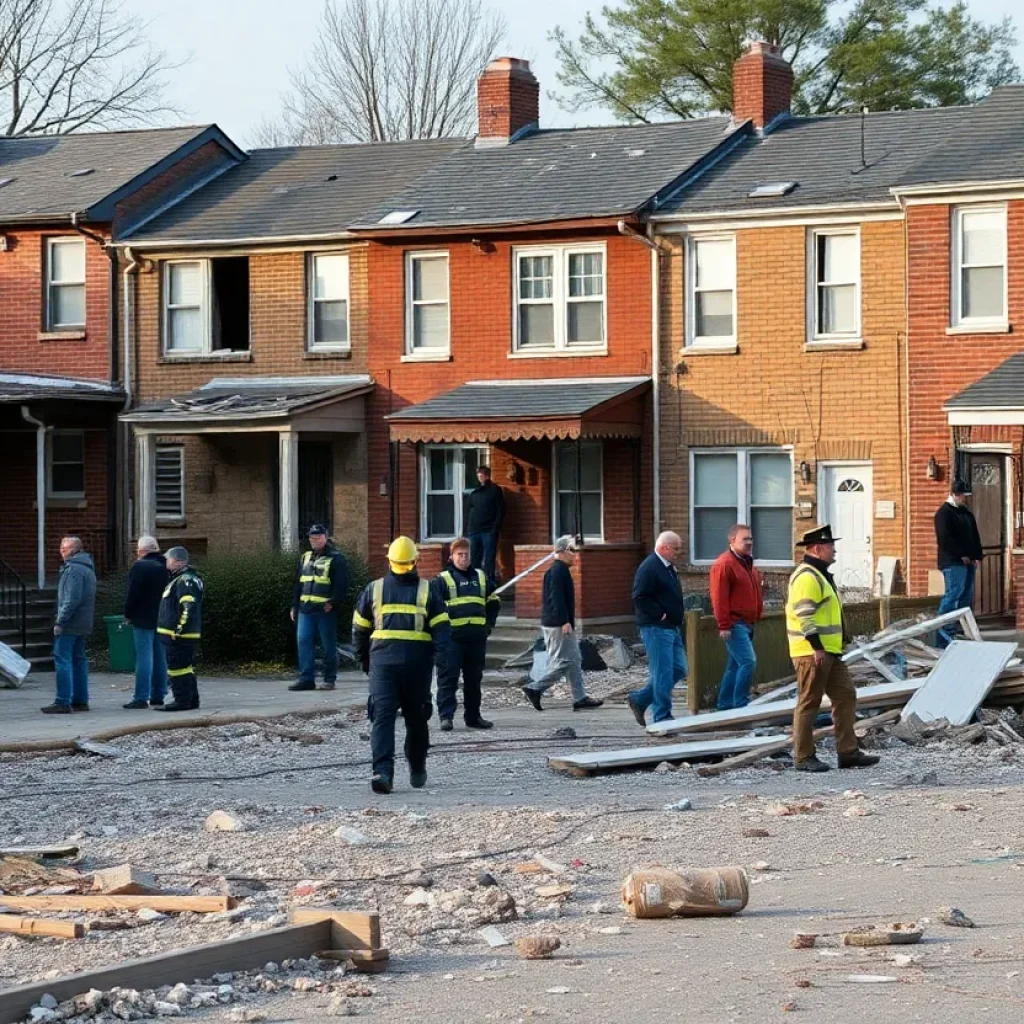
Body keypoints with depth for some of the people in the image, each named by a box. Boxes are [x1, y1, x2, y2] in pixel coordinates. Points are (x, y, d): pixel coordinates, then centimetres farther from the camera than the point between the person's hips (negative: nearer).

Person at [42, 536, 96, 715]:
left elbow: (72, 599, -22)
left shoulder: (74, 569, -16)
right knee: (78, 660, 13)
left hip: (70, 625, -10)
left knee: (62, 660, -9)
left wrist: (60, 621, -18)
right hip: (83, 625, 10)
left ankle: (63, 702, -12)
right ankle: (80, 699, 15)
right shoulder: (88, 568, 17)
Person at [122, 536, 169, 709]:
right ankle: (158, 696, 15)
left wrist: (128, 615, -4)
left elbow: (132, 594, -16)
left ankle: (141, 698, -9)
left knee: (144, 657, -7)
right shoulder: (165, 566, 9)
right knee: (160, 657, 11)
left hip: (143, 619, -7)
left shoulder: (140, 566, -13)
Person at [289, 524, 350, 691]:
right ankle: (306, 679, 2)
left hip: (326, 610, -6)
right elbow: (298, 583, 21)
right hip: (305, 609, 6)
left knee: (328, 645, 0)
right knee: (304, 643, 0)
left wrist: (333, 602, -19)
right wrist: (295, 606, 17)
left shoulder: (336, 558, -3)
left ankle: (329, 679, 8)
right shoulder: (305, 558, 18)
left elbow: (341, 585, -10)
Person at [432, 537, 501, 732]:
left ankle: (473, 716, 19)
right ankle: (446, 716, -9)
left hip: (477, 636, 5)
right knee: (448, 677, -8)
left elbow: (493, 602, 26)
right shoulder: (443, 579, 0)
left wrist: (488, 624, 15)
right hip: (452, 637, -5)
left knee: (474, 678, 11)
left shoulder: (481, 578, 15)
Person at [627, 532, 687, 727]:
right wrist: (660, 615, -18)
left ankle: (640, 700, 19)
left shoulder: (668, 568, 17)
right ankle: (662, 717, -1)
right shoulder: (649, 568, -15)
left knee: (679, 670, 11)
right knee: (663, 672, -7)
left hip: (671, 628, 10)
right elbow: (640, 598, -22)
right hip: (656, 629, -10)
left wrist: (676, 618, 14)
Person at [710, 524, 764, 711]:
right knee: (748, 662, -17)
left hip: (747, 624, 10)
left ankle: (725, 706, 17)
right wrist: (724, 625, -21)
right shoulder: (724, 564, -12)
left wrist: (757, 616, 20)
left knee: (735, 666, 12)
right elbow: (719, 598, -18)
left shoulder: (747, 563, 18)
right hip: (734, 624, -10)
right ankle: (741, 705, -15)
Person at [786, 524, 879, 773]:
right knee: (808, 703, -4)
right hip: (812, 652, -11)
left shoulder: (821, 575, 19)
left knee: (846, 696, 10)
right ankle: (803, 757, 1)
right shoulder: (806, 577, -15)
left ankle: (848, 752, 13)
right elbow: (804, 615, -22)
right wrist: (816, 648, -24)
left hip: (829, 652, 11)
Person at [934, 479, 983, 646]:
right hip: (953, 562, -9)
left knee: (967, 597, 7)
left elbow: (975, 536, 22)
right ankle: (944, 632, -18)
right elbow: (945, 538, -16)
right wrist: (962, 555, -16)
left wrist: (977, 556, 8)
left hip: (968, 562, 9)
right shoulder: (944, 513, -7)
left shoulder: (966, 513, 20)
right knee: (954, 593, -16)